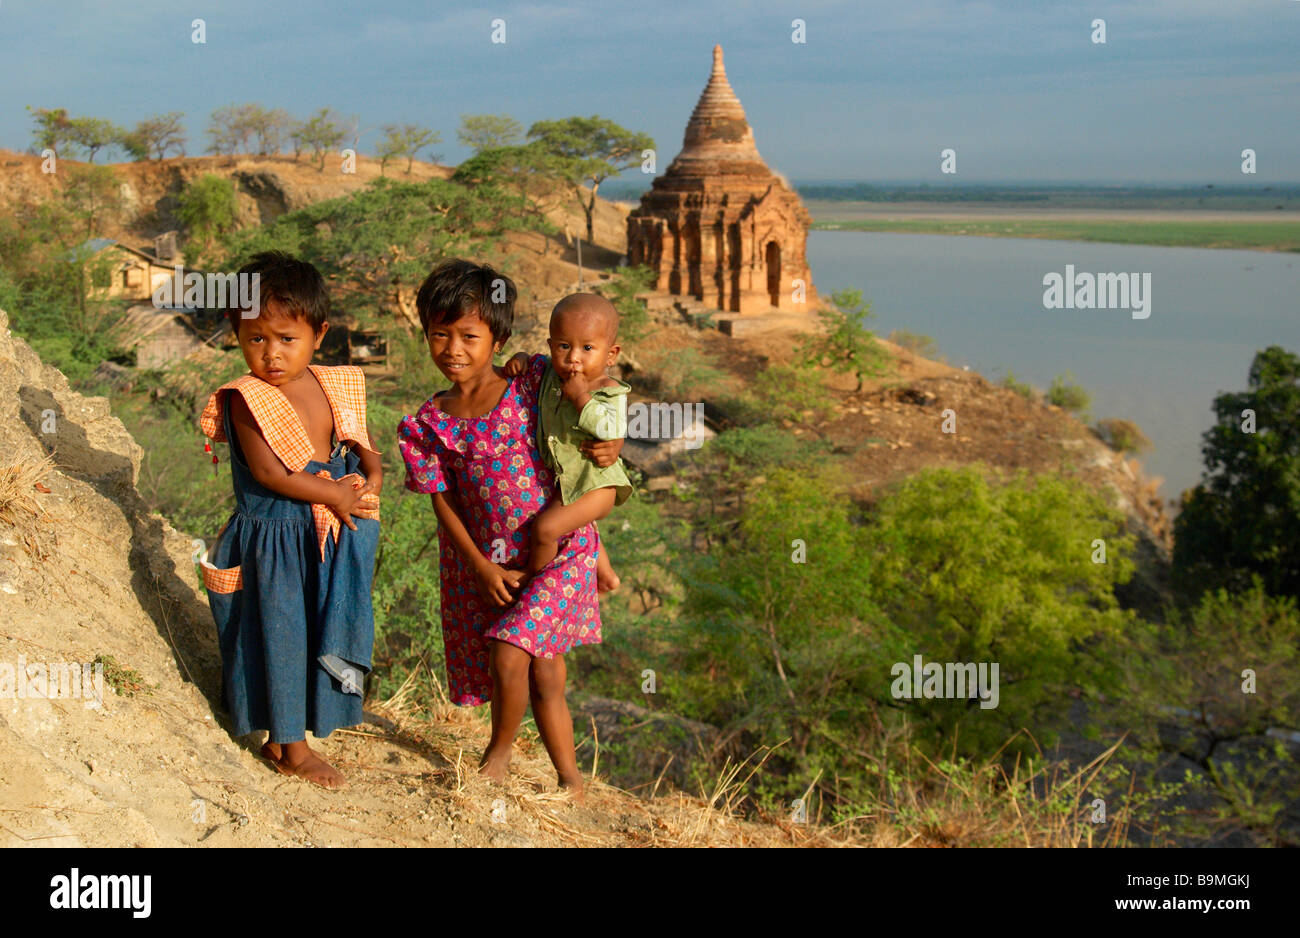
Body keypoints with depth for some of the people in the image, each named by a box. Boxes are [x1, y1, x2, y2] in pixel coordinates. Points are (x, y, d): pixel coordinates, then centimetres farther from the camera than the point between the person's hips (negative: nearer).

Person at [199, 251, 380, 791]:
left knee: (316, 629, 14)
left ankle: (285, 734, 32)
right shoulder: (246, 399, -17)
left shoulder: (335, 388, 1)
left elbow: (362, 444, 11)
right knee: (280, 634, 4)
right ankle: (290, 747, 20)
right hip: (272, 537, -6)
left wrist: (372, 475, -11)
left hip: (329, 532, 6)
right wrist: (334, 494, -20)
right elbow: (268, 472, -23)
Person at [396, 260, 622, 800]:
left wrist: (610, 446, -16)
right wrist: (483, 568, -8)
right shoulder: (427, 425, -4)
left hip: (557, 550, -2)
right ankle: (569, 778, 28)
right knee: (544, 677, 8)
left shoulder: (533, 383, -8)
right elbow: (444, 504, -1)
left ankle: (501, 750, 15)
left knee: (509, 655, -15)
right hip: (485, 561, 3)